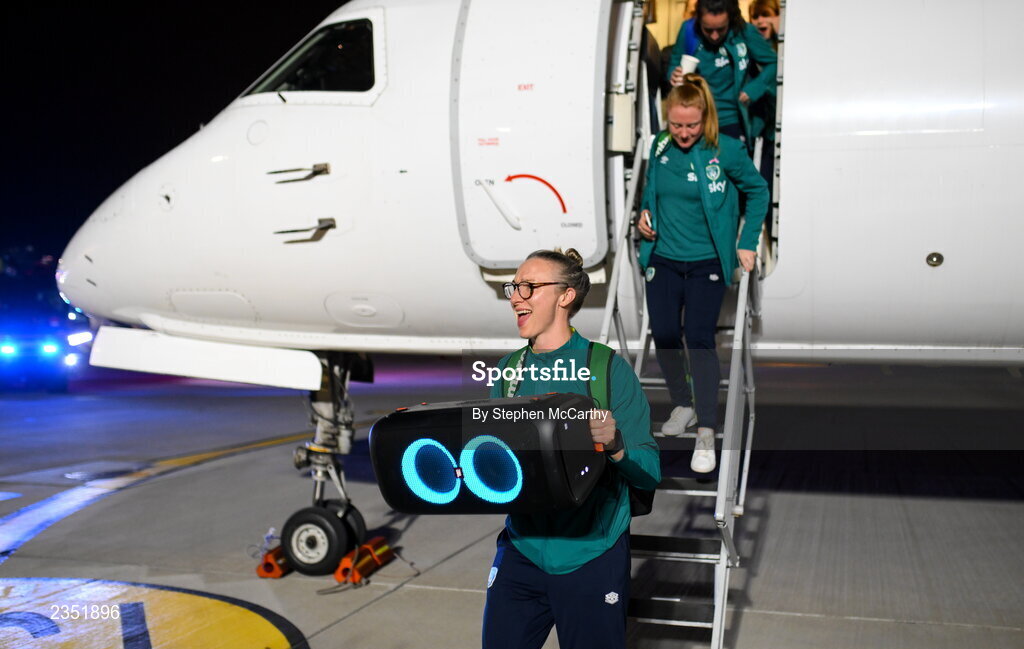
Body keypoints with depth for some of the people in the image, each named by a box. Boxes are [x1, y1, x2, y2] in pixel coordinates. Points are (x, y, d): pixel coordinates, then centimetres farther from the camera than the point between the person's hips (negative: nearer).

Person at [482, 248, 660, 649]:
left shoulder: (608, 368, -9)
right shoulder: (509, 369, 5)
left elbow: (649, 473, -11)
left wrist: (613, 443, -30)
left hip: (591, 556, -4)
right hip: (522, 551, 4)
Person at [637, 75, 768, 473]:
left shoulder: (726, 150, -11)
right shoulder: (660, 146, 1)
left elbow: (757, 190, 3)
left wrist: (747, 243, -1)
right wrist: (644, 212, 1)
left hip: (707, 263, -4)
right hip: (663, 260, 4)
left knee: (699, 340, -12)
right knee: (664, 336, 3)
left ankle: (706, 433, -4)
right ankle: (683, 405, 28)